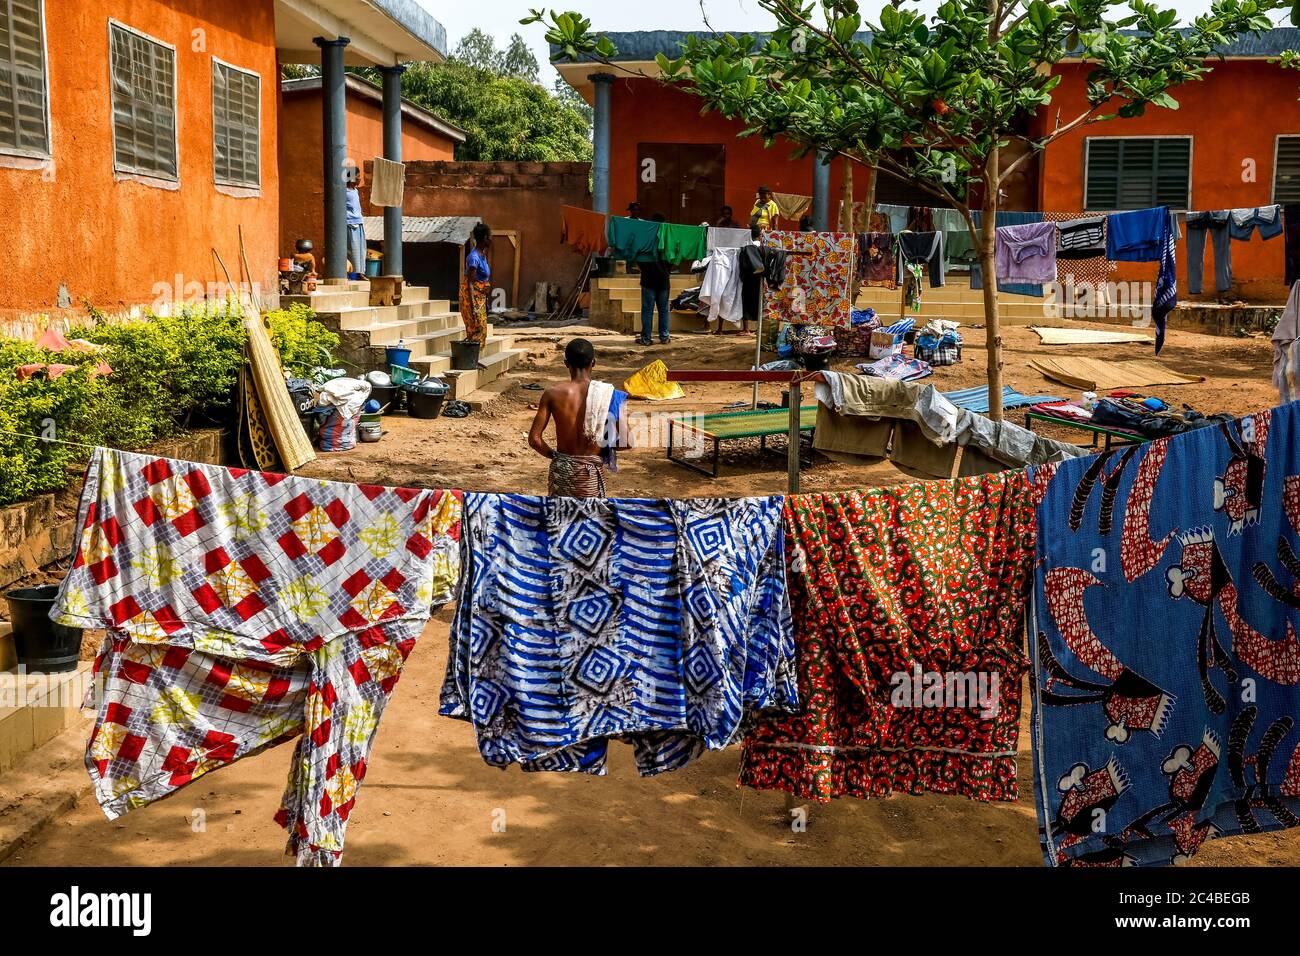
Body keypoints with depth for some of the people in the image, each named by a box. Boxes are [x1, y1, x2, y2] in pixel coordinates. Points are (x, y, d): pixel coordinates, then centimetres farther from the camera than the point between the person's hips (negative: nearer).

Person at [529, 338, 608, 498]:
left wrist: (553, 454, 8)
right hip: (592, 470, -1)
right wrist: (602, 448, 9)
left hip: (562, 468, 1)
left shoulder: (553, 394, -8)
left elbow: (534, 438, -9)